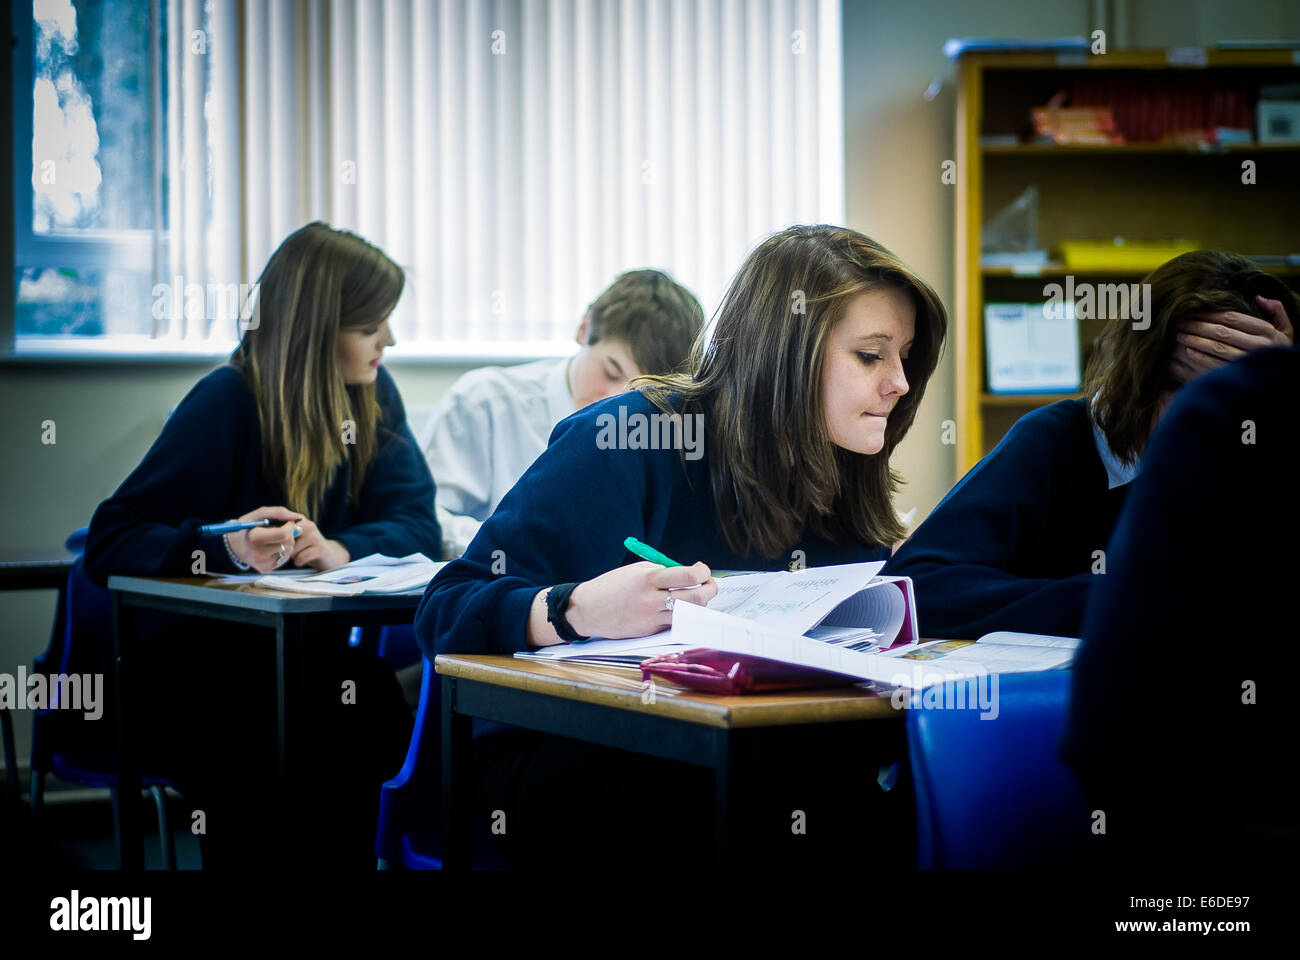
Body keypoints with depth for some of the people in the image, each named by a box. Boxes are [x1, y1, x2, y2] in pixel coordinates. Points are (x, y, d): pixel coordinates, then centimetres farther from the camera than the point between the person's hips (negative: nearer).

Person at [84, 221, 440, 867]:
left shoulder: (372, 395, 6)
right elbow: (109, 544, -15)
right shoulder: (228, 401, -11)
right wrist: (225, 547, -33)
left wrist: (340, 549, -23)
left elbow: (415, 522, -2)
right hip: (192, 662, -5)